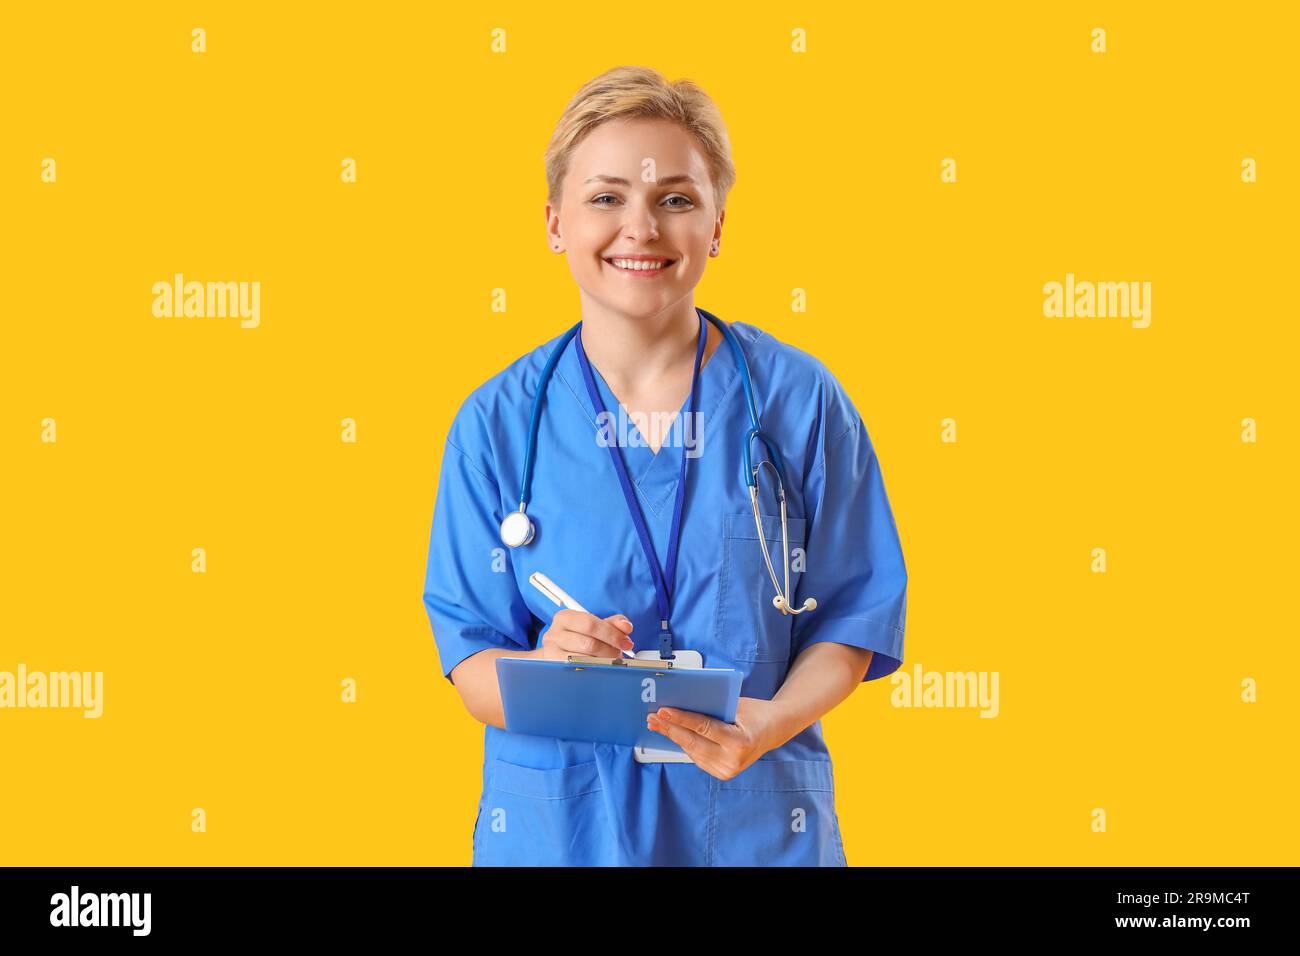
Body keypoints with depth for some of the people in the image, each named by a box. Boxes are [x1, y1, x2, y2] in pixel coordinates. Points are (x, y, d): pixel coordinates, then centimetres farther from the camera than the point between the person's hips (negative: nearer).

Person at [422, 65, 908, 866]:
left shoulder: (799, 400, -3)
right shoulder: (498, 422, -3)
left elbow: (851, 616, -1)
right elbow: (472, 664, -3)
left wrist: (773, 720, -18)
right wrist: (546, 668, -23)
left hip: (755, 821, 0)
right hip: (557, 823, 0)